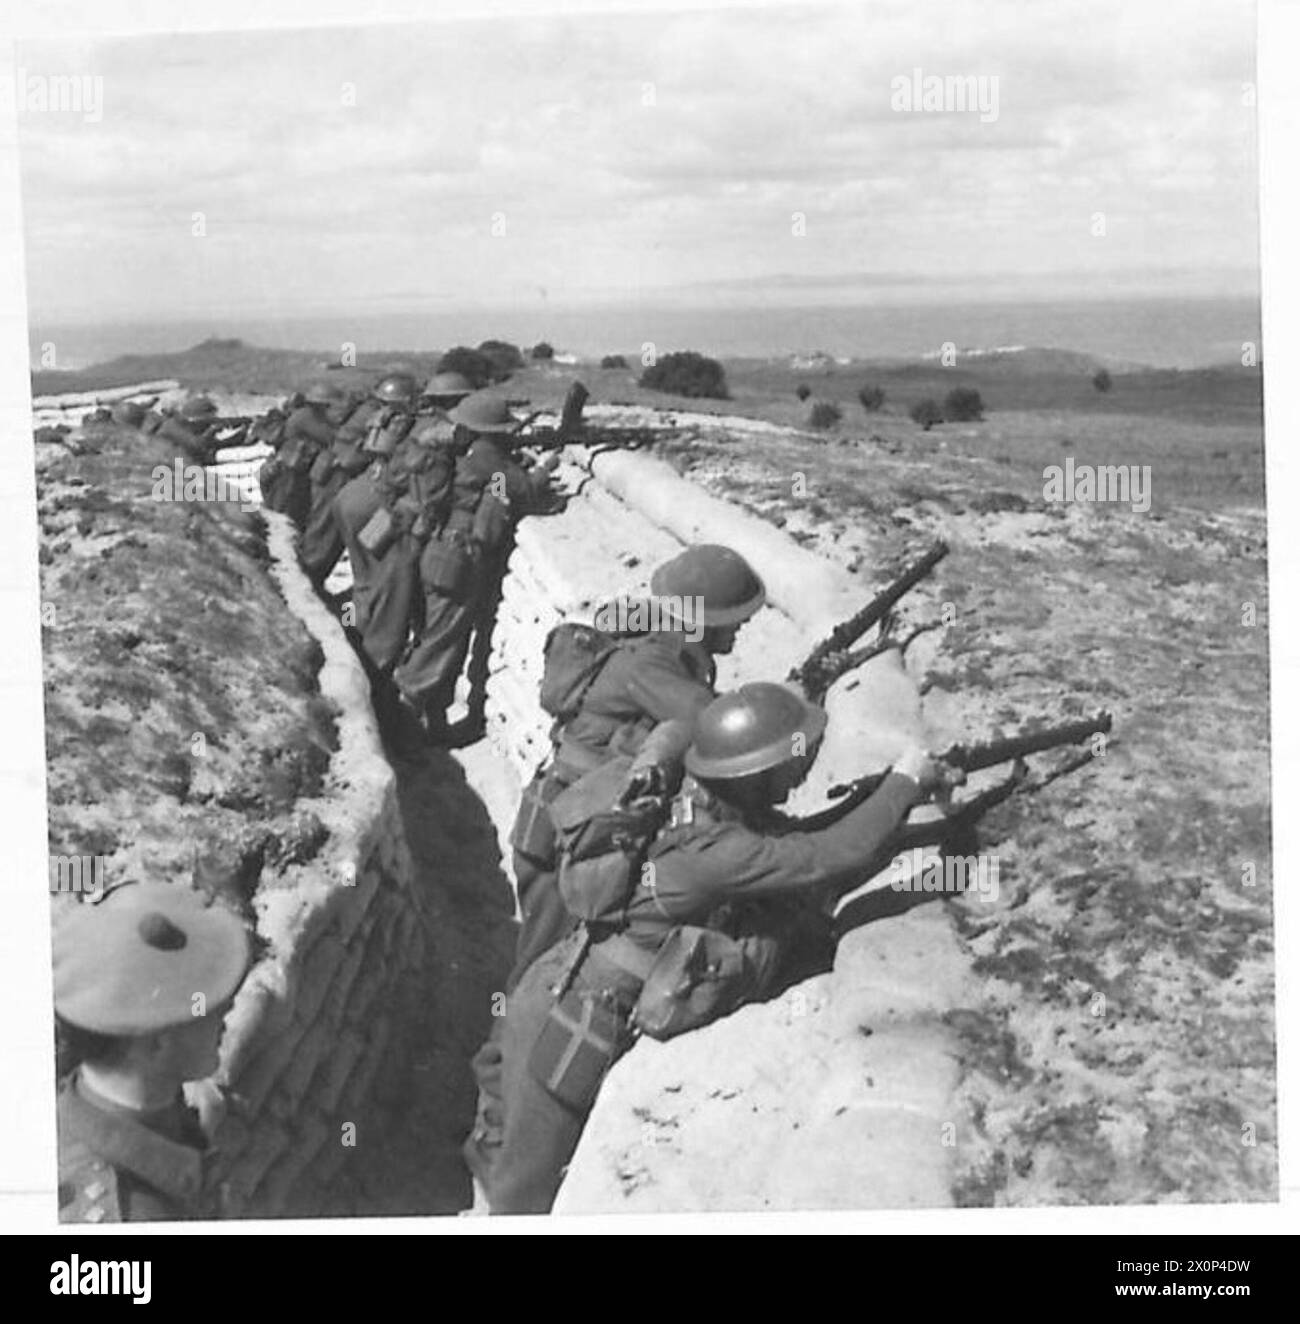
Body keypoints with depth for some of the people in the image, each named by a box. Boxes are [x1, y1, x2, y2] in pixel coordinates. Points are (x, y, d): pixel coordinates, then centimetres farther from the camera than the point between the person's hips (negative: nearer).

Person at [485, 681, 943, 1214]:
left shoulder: (724, 811, -1)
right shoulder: (713, 848, -28)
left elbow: (811, 844, 10)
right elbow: (837, 856, -30)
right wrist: (904, 783, -16)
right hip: (569, 1024, -9)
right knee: (532, 1191, 6)